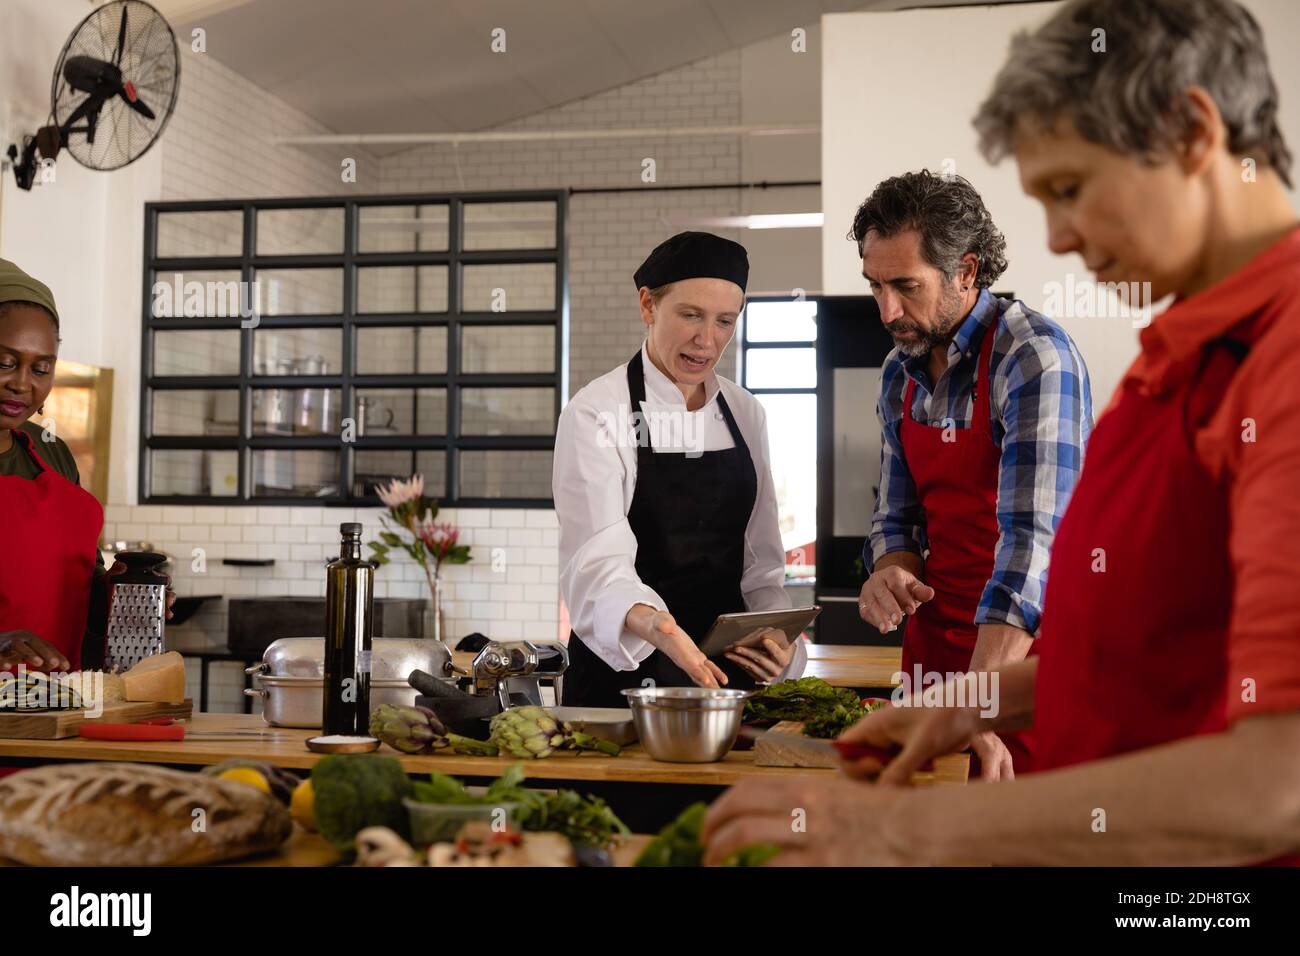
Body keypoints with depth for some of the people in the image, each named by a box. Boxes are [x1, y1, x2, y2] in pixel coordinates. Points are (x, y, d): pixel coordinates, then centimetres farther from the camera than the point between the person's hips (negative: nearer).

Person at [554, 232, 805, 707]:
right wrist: (649, 622, -41)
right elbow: (597, 562, -21)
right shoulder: (595, 413, -10)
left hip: (727, 670, 4)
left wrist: (778, 637, -9)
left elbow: (761, 561, 10)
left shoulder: (745, 413, 7)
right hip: (623, 674, -4)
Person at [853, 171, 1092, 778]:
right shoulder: (900, 373, 6)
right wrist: (890, 569, -11)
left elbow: (1032, 537, -29)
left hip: (1025, 648, -6)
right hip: (934, 643, 6)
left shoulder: (1033, 357, -19)